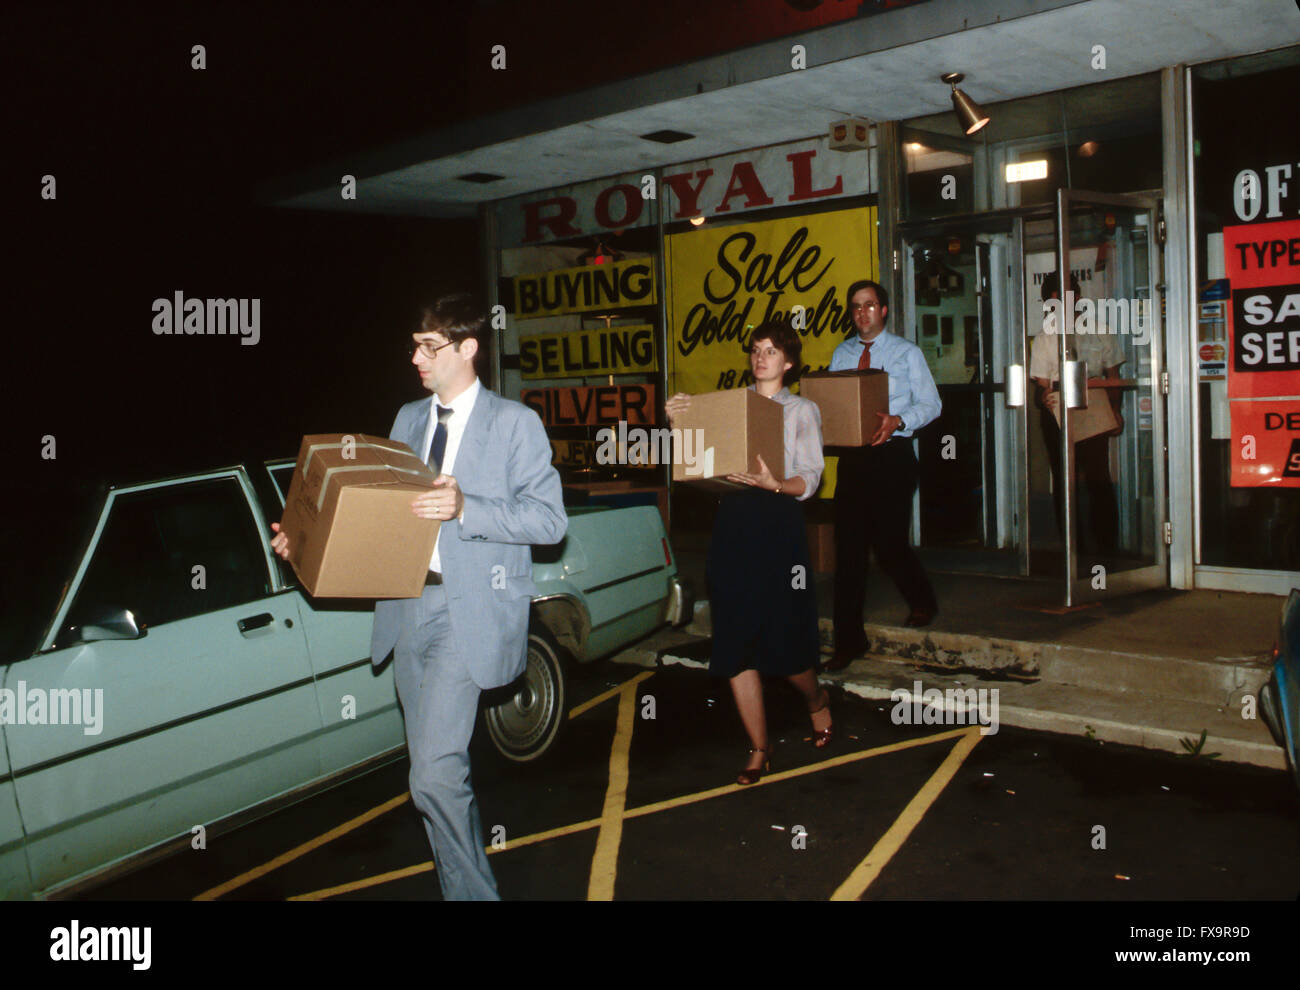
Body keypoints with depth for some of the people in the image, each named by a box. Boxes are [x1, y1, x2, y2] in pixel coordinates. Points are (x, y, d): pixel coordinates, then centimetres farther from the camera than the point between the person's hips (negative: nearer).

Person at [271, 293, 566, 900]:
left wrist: (465, 509, -23)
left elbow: (549, 519, -11)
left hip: (468, 611, -7)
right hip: (407, 606, 7)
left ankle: (470, 889, 3)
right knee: (439, 769, 15)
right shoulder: (409, 418, 16)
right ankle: (467, 886, 31)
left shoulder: (514, 423, -3)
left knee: (433, 774, -15)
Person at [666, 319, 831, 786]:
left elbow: (810, 479, -3)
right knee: (735, 646, 0)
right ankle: (759, 749, 13)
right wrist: (680, 422, -6)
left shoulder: (802, 411, 8)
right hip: (732, 523, 3)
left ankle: (817, 701, 33)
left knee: (786, 642, -1)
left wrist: (776, 484, -23)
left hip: (778, 523, -3)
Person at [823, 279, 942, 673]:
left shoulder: (906, 353, 3)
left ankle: (922, 602, 31)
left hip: (892, 455, -3)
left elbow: (930, 403, -2)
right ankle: (849, 640, 7)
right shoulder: (841, 354, 13)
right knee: (848, 548, 0)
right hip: (852, 456, 3)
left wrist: (898, 421, -20)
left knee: (889, 543, -2)